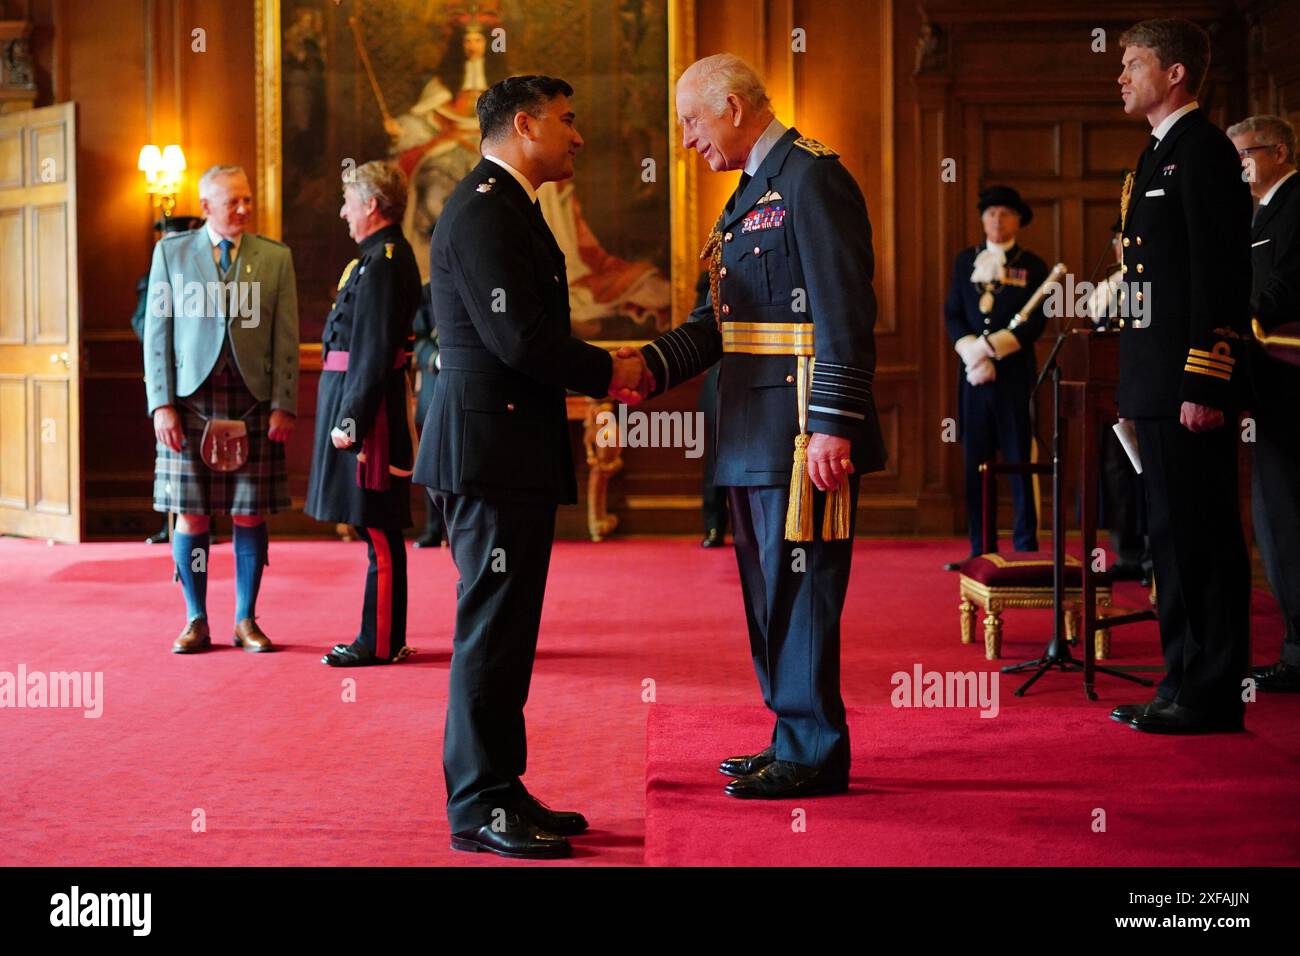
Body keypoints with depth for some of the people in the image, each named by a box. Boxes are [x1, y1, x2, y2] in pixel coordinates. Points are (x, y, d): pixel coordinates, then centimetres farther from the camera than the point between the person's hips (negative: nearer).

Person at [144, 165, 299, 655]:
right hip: (191, 398, 0)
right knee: (190, 515, 1)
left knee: (250, 514, 2)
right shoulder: (171, 252, 7)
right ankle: (196, 622, 12)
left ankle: (246, 621, 12)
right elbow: (157, 333, 4)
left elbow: (286, 338, 5)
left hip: (252, 400, 0)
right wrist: (161, 404, -5)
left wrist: (283, 405, -4)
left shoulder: (275, 257, 8)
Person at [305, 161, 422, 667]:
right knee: (379, 529, 13)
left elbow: (376, 354, -21)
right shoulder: (387, 256, 16)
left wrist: (351, 420, -21)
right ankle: (381, 637, 19)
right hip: (366, 407, 10)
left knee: (379, 531, -5)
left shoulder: (383, 263, -16)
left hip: (367, 406, -10)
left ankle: (380, 643, 0)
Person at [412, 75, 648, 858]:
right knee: (492, 630, -5)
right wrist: (606, 371, -8)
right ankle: (479, 807, 2)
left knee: (503, 629, 14)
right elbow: (520, 336, -22)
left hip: (510, 450, 11)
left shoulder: (504, 207, 20)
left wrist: (598, 372, 9)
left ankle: (499, 789, 22)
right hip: (494, 451, -11)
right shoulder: (487, 212, -14)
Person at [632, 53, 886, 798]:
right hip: (756, 431, 10)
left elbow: (846, 314, -19)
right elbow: (720, 320, 18)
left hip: (806, 431, -10)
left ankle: (815, 753, 5)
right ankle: (795, 740, 25)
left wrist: (832, 427, -23)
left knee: (798, 588, -4)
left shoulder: (812, 178, -12)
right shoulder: (754, 191, 18)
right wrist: (652, 368, 3)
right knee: (769, 590, 15)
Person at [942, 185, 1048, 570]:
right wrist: (971, 352, -9)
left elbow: (1034, 322, -3)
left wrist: (992, 347, -14)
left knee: (1019, 461, -2)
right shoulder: (965, 261, 13)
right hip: (973, 375, 3)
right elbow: (952, 314, 7)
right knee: (975, 464, 3)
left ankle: (1026, 548, 3)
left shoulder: (1032, 266, 5)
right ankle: (981, 549, 7)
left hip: (1015, 375, -2)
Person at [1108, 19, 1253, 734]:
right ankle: (1185, 683, 20)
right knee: (1172, 533, 12)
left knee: (1200, 535, -5)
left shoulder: (1203, 150, -10)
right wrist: (1141, 382, 18)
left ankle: (1212, 697, 1)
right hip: (1158, 381, 10)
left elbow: (1220, 275, -17)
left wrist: (1204, 386, -22)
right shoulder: (1157, 154, 20)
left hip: (1190, 381, -10)